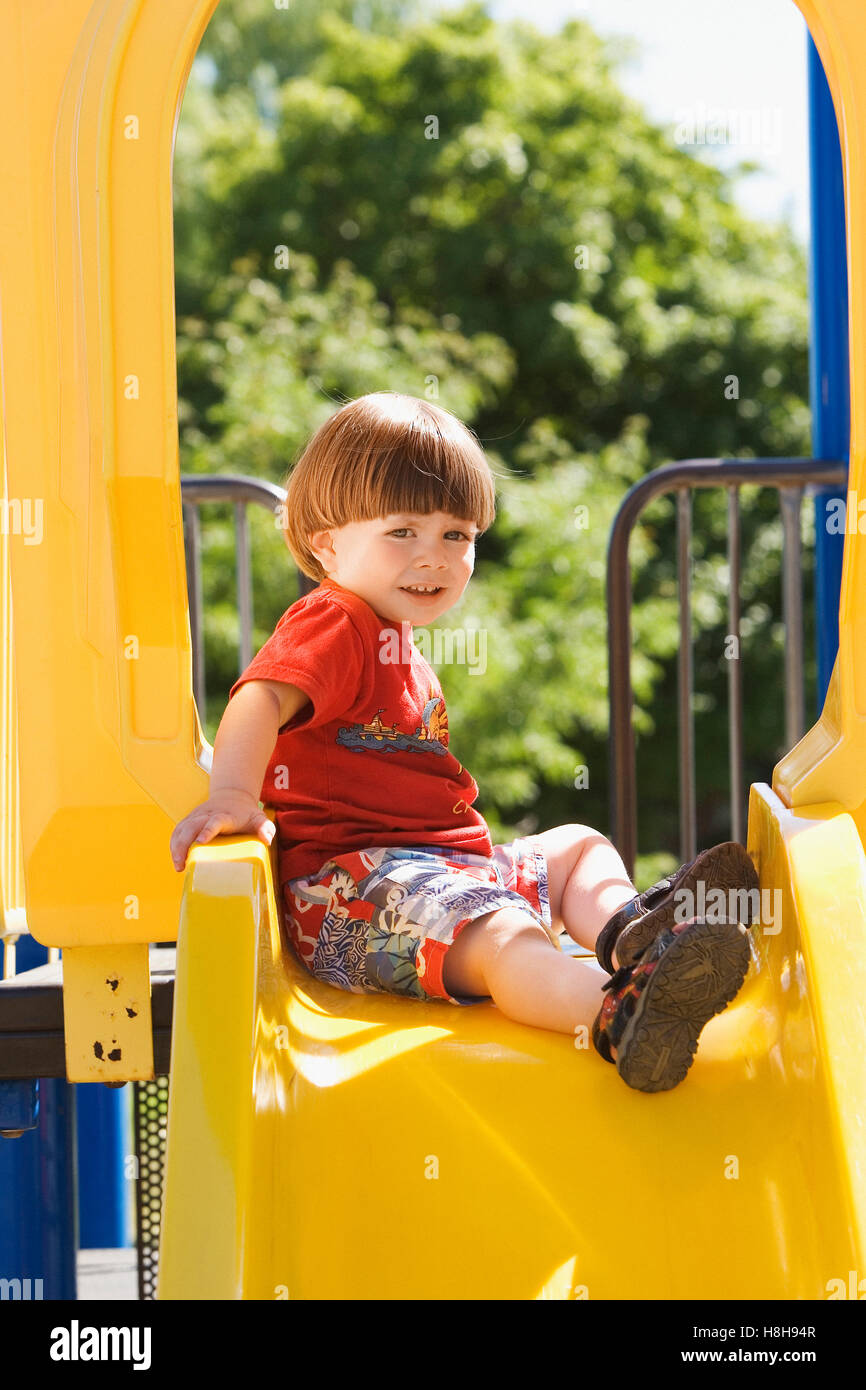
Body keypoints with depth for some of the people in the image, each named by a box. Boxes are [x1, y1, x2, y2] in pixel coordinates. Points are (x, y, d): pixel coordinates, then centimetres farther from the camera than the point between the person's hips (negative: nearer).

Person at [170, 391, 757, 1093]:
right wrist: (233, 793, -45)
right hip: (352, 876, -11)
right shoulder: (333, 626, -7)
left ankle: (627, 928, -16)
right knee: (501, 936, -36)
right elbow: (260, 698, -28)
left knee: (577, 846, 19)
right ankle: (620, 1015, -65)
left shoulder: (393, 643, 27)